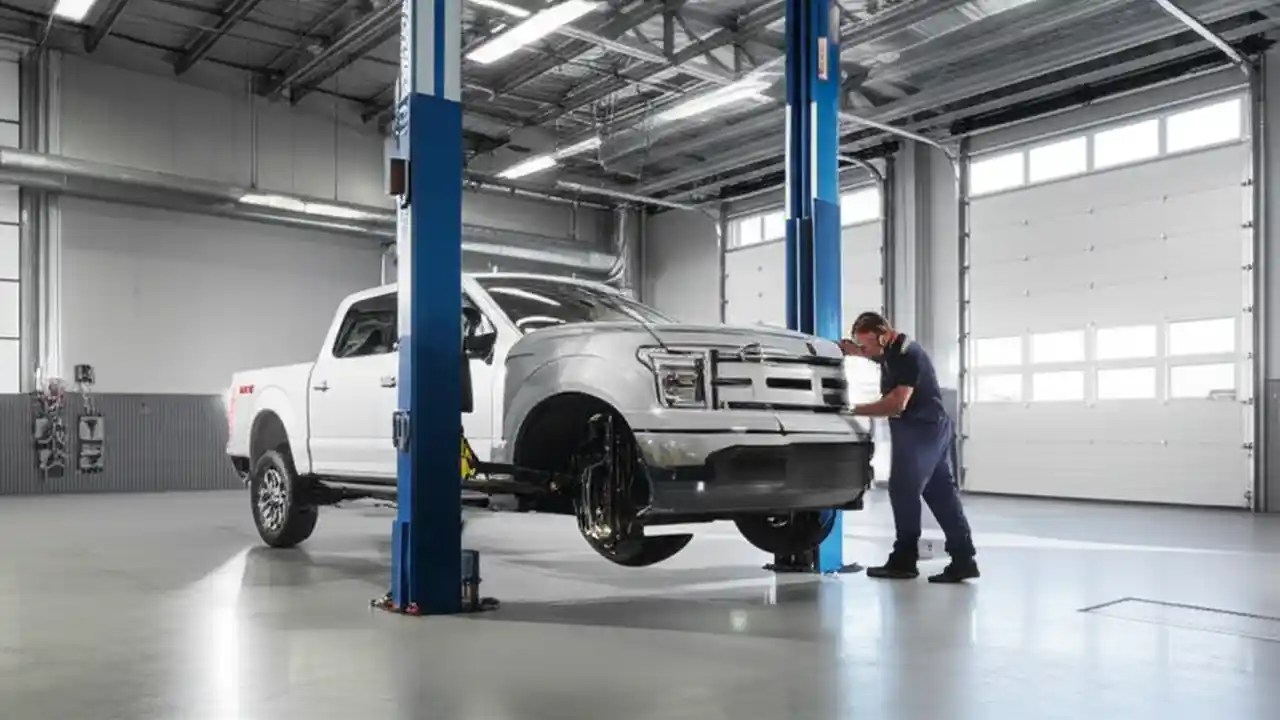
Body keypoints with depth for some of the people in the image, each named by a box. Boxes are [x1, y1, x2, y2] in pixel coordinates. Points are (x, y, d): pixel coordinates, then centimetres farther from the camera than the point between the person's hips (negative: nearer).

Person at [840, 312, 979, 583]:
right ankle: (964, 559, 7)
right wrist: (850, 349, 10)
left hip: (921, 430, -10)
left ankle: (904, 561, 0)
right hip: (931, 429, 10)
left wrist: (856, 410, -18)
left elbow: (897, 403, -23)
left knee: (904, 491, -6)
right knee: (941, 492, 7)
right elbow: (869, 353, 32)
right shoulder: (892, 352, 11)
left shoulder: (907, 355, -18)